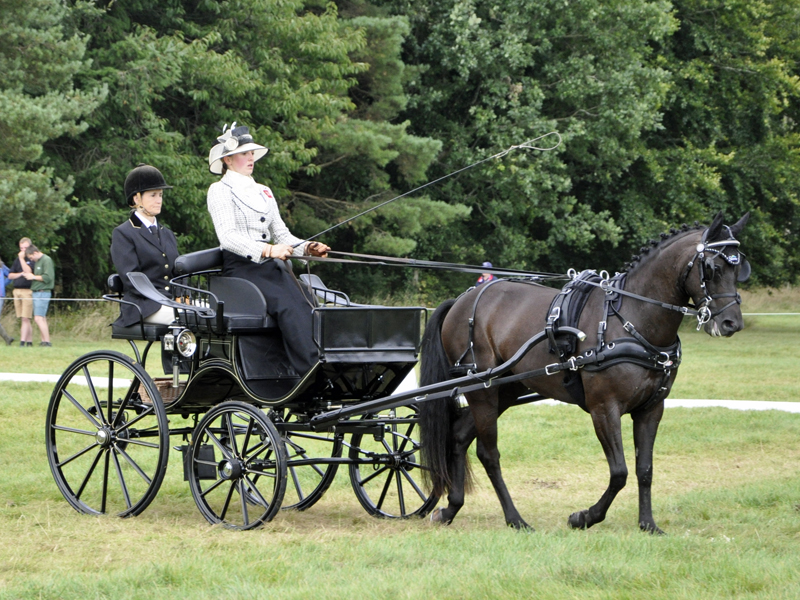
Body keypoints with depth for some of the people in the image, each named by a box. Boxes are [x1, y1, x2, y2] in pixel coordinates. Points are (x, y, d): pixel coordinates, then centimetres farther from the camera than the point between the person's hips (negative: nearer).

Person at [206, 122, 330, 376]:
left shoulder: (264, 192, 23)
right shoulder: (220, 190, 1)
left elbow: (281, 233, 20)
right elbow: (227, 236, -14)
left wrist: (307, 248, -2)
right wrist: (268, 250, -28)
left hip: (272, 268, 7)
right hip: (241, 268, -6)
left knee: (309, 307, -22)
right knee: (290, 309, -30)